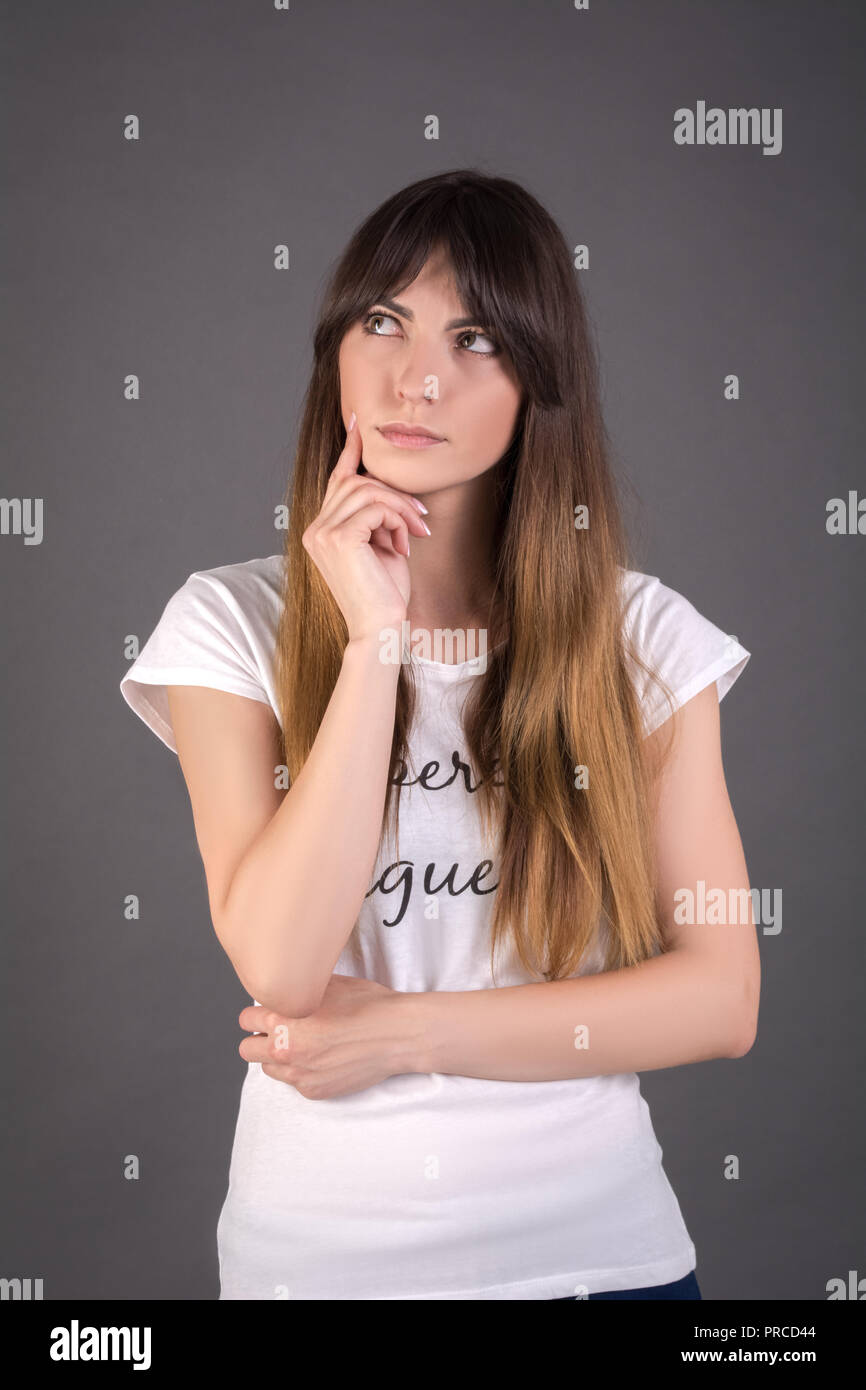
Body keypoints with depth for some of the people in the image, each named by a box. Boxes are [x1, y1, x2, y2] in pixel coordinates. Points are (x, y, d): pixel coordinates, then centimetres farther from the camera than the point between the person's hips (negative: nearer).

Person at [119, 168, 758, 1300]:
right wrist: (374, 641, -21)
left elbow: (721, 997, -8)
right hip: (321, 1243, 0)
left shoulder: (643, 640, -5)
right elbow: (280, 968, -18)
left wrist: (404, 1033, -14)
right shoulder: (233, 626, -7)